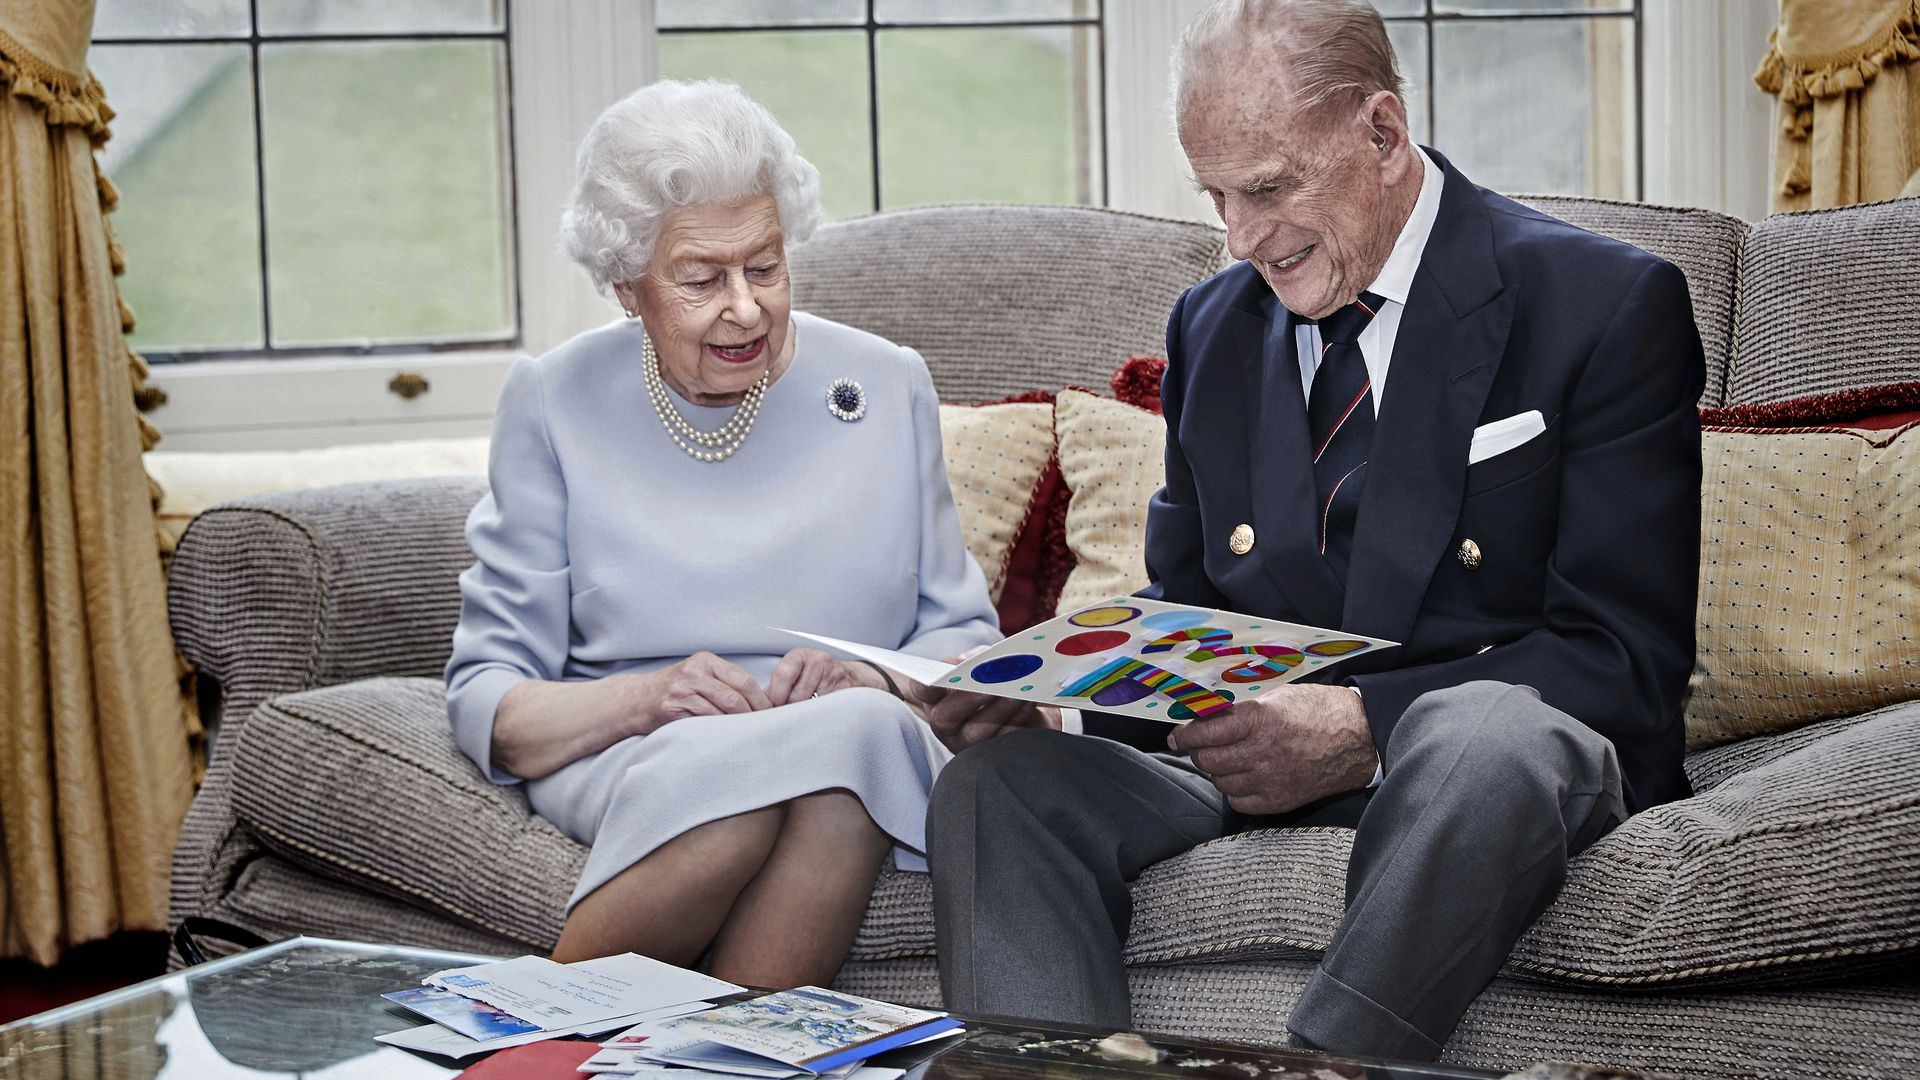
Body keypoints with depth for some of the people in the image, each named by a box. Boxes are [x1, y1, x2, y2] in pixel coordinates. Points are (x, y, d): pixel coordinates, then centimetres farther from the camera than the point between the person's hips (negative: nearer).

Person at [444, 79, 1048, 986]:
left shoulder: (888, 386, 10)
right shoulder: (554, 402, 6)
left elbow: (963, 635, 12)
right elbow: (487, 697, 2)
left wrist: (869, 682, -11)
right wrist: (643, 698, -17)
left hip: (865, 749, 2)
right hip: (629, 762, -1)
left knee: (861, 729, -36)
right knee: (736, 769, -38)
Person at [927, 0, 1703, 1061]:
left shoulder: (1607, 306, -4)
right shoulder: (1211, 324, 15)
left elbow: (1628, 655, -9)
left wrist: (1366, 726, -22)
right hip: (1256, 752, 5)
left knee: (1483, 735, -41)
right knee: (1000, 773, -23)